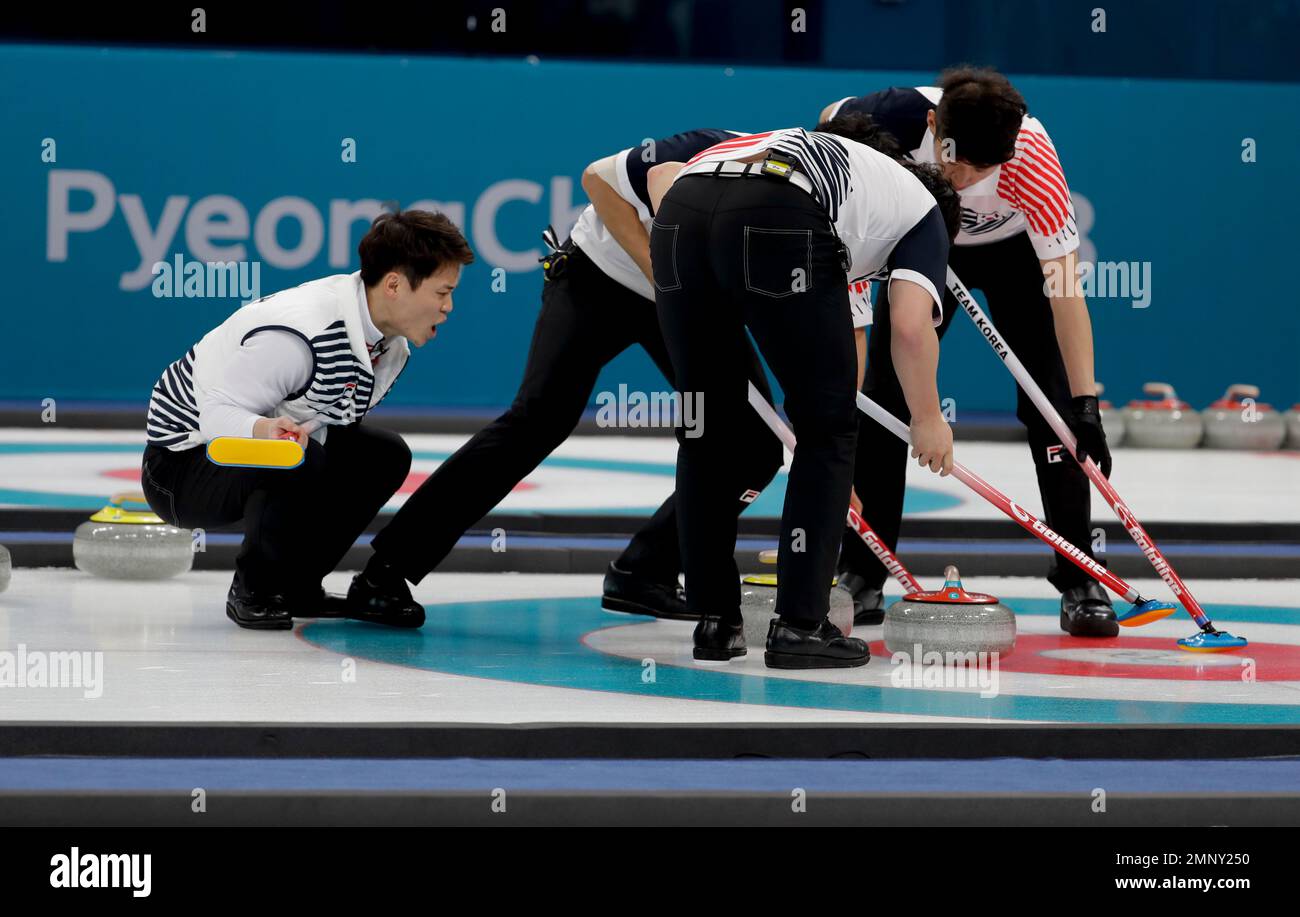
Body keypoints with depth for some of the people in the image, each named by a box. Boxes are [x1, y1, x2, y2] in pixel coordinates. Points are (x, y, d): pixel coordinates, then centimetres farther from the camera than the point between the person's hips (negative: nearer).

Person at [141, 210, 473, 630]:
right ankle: (251, 590, -12)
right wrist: (265, 430, -50)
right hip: (184, 457, -9)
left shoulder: (392, 343, -2)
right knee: (296, 460, -35)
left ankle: (294, 583, 6)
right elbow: (217, 414, -32)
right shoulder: (300, 332, -33)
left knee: (385, 454, 0)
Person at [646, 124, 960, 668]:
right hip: (779, 225, -5)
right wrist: (928, 419, 23)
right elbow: (911, 324, 9)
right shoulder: (924, 211, 29)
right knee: (827, 433, 12)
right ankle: (798, 626, 8)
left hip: (681, 215, 5)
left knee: (705, 431, 20)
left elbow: (663, 174, 34)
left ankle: (715, 621, 22)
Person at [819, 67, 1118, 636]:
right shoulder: (898, 116, -37)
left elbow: (1063, 286, -39)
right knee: (884, 396, -7)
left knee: (1050, 403, -12)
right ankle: (861, 579, 2)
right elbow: (831, 122, -11)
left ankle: (1080, 583, -5)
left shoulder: (1031, 156, -40)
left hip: (1014, 251, -2)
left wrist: (1086, 405, -41)